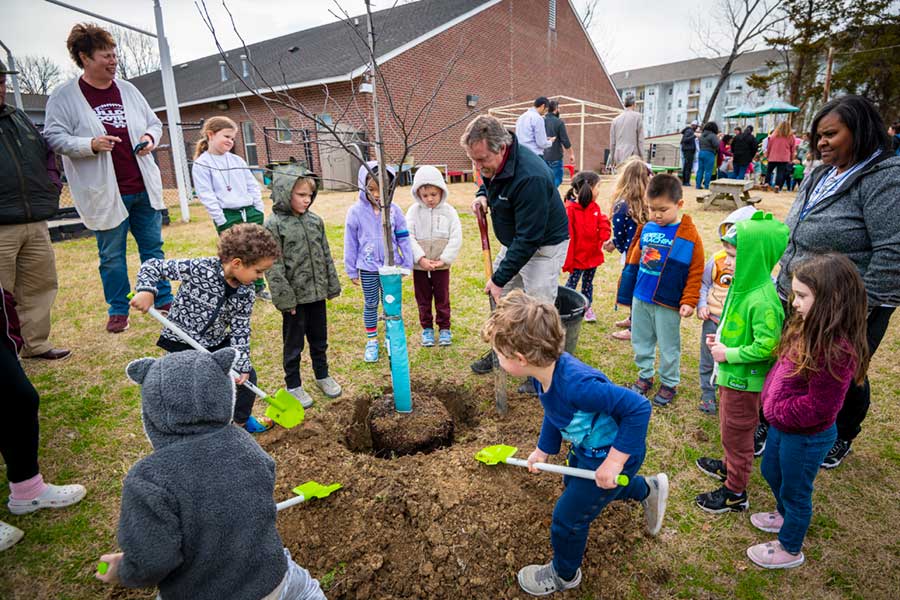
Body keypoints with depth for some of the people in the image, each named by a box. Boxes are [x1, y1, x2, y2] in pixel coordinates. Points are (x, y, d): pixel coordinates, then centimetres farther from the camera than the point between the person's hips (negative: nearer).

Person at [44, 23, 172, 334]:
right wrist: (90, 144, -21)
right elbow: (54, 137, -6)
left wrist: (150, 137, -5)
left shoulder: (128, 90, 7)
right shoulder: (64, 96, -4)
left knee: (153, 248, 11)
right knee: (112, 255, 6)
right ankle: (118, 310, 20)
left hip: (144, 188, 4)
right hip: (105, 193, -3)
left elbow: (154, 123, 16)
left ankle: (164, 300, 24)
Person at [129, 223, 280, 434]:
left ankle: (242, 419, 38)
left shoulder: (246, 292, -12)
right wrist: (146, 290, -34)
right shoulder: (199, 269, -27)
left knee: (247, 375, 12)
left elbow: (240, 329, -8)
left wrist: (241, 364, -15)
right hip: (183, 341, -5)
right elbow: (153, 266, -16)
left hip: (217, 342, 6)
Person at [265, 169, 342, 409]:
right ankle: (293, 385, 26)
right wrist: (284, 298, -17)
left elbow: (326, 256, 10)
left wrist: (333, 286, 10)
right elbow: (273, 266, -15)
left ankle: (322, 375, 38)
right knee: (293, 343, 10)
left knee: (319, 338, 19)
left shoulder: (315, 220, 4)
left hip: (317, 292, 5)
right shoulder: (274, 225, -13)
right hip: (294, 296, -5)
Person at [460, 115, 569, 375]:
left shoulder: (530, 178, -35)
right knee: (500, 298, 15)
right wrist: (483, 195, -8)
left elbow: (529, 239, -32)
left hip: (544, 246, -8)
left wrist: (499, 278, -27)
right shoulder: (493, 164, -9)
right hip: (514, 241, 9)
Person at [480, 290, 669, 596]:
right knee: (573, 485, 34)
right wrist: (543, 450, 15)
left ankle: (564, 575, 39)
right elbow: (554, 414, 5)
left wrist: (612, 463, -32)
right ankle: (648, 489, 51)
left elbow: (638, 408, -37)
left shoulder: (577, 386, -43)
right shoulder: (546, 369, -16)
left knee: (567, 519, 6)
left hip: (613, 453, -8)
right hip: (585, 448, 9)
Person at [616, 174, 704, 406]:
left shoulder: (689, 236, -11)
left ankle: (669, 384, 29)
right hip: (640, 299, 4)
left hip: (668, 303, -4)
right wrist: (625, 291, 10)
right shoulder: (646, 229, 0)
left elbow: (696, 273, -8)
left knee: (668, 347, 10)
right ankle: (645, 376, 37)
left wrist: (689, 301, -14)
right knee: (641, 341, 17)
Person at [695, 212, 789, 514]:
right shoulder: (743, 284, 0)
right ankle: (730, 466, 49)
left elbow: (768, 345, -30)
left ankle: (735, 493, 27)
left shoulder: (761, 300, -29)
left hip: (744, 379, -9)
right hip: (730, 374, 9)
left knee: (736, 433, 9)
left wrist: (729, 354, -22)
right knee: (730, 429, 27)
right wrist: (721, 338, 1)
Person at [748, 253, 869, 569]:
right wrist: (770, 398, -1)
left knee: (795, 490, 14)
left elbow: (818, 407, -29)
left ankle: (790, 550, 38)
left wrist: (777, 410, -19)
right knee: (771, 471, 30)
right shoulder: (806, 329, -4)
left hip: (807, 437, -9)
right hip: (782, 425, 9)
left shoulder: (837, 351, -32)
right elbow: (782, 368, 8)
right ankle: (785, 515, 58)